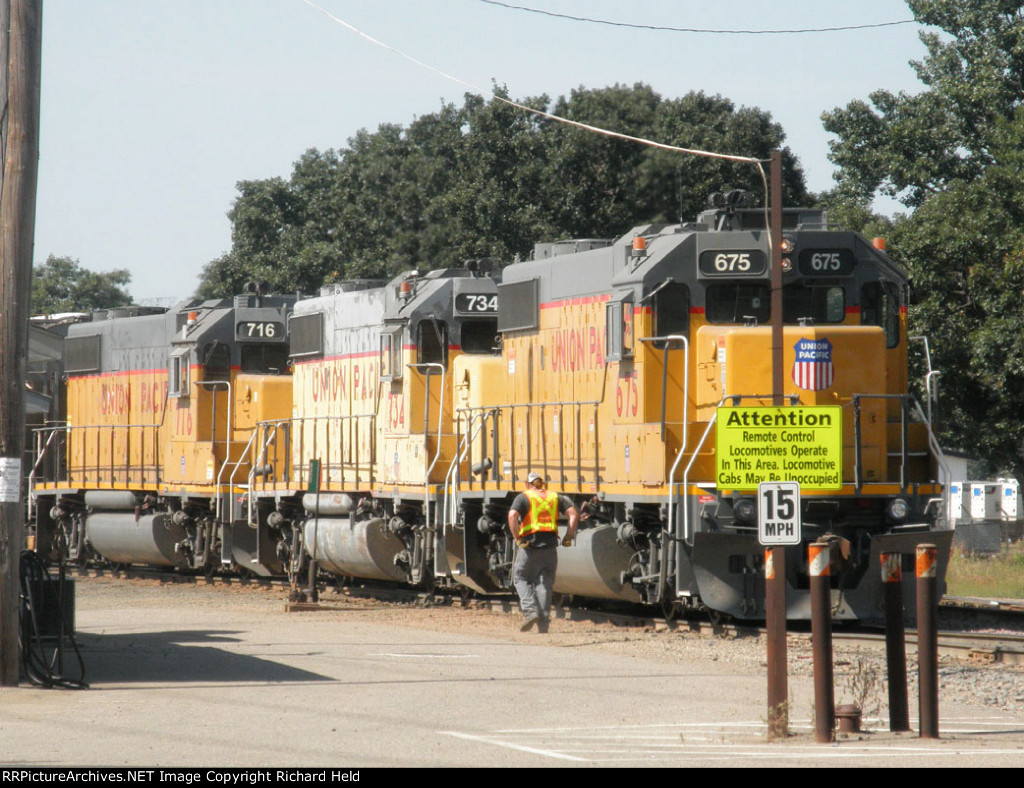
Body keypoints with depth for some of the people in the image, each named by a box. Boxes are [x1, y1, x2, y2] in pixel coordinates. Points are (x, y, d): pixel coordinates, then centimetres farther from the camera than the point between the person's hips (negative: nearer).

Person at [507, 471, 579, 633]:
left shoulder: (523, 497, 2)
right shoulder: (555, 497, 14)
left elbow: (512, 515, -15)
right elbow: (573, 514, 5)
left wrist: (517, 538, -12)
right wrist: (569, 536, 6)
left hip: (530, 545, -3)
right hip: (550, 546, 3)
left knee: (521, 578, 13)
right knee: (545, 584, 8)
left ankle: (530, 611, -7)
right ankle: (543, 623, 1)